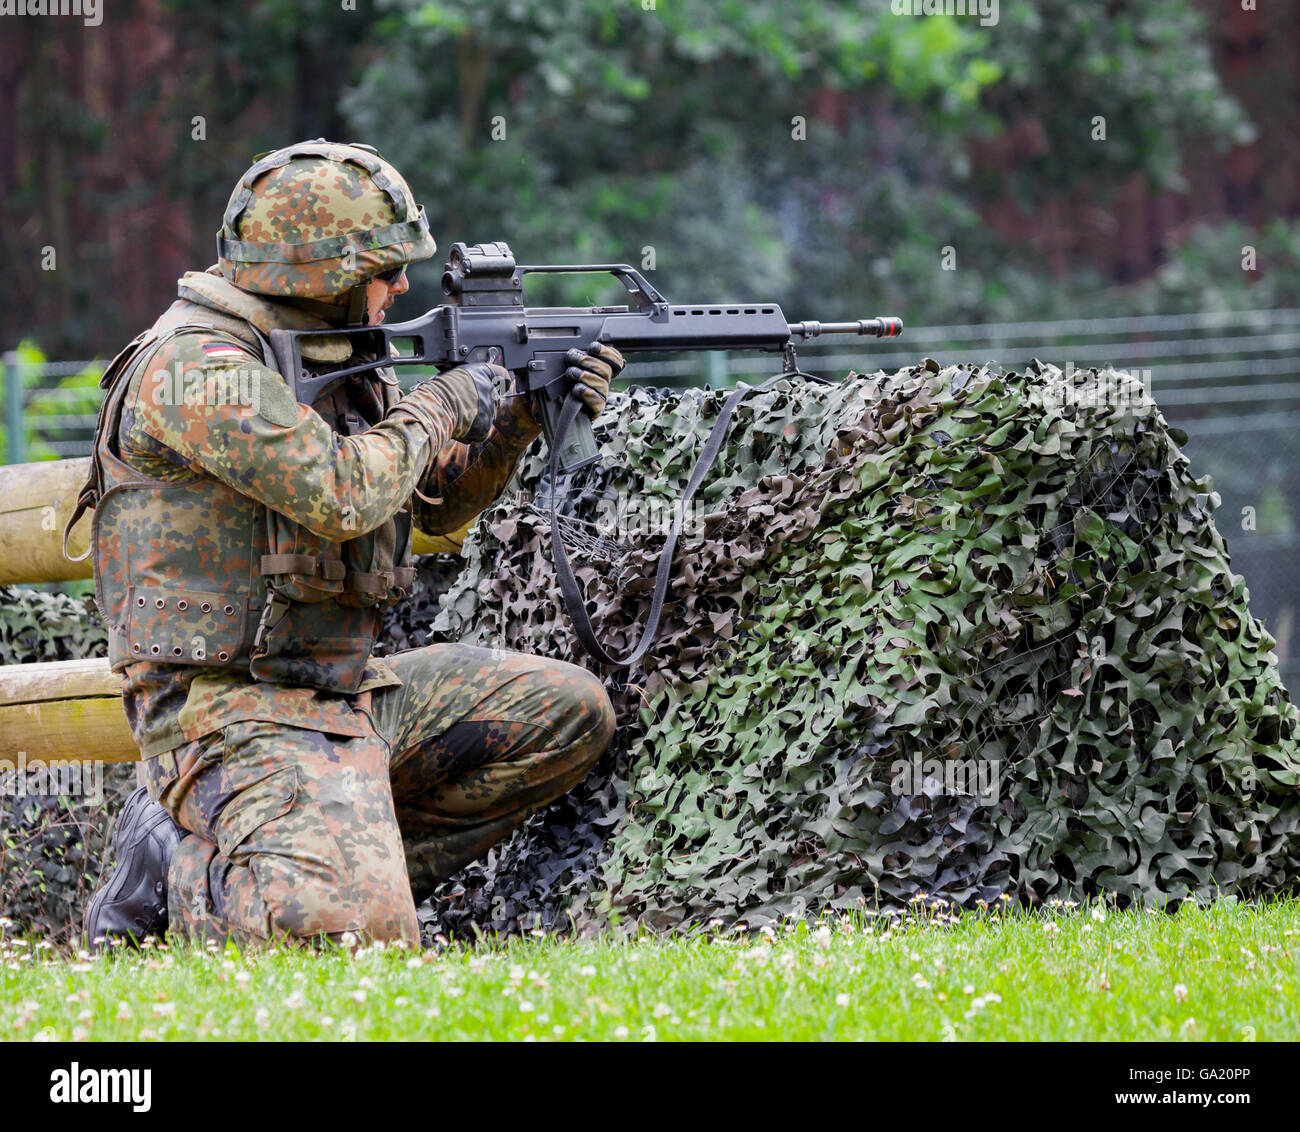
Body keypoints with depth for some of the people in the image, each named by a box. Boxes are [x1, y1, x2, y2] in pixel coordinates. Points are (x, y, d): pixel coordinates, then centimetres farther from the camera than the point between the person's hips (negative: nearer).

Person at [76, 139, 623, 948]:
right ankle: (181, 869, -2)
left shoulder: (330, 362, 14)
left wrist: (519, 419, 7)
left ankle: (362, 865, 6)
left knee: (569, 713, 12)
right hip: (234, 713, -10)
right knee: (356, 935, -30)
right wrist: (435, 410, -10)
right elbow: (341, 494, -27)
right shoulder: (198, 367, -16)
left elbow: (438, 506, 23)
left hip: (343, 693, 10)